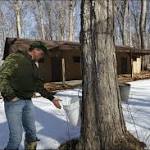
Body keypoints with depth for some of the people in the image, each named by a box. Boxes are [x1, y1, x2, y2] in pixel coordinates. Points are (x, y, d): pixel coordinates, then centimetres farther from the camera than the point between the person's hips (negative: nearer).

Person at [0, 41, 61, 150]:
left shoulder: (34, 66, 16)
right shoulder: (15, 58, -7)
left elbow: (39, 86, 20)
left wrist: (51, 98, 18)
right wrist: (10, 96, -21)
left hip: (28, 102, 7)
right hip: (14, 102, -7)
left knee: (32, 133, 12)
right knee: (16, 137, -7)